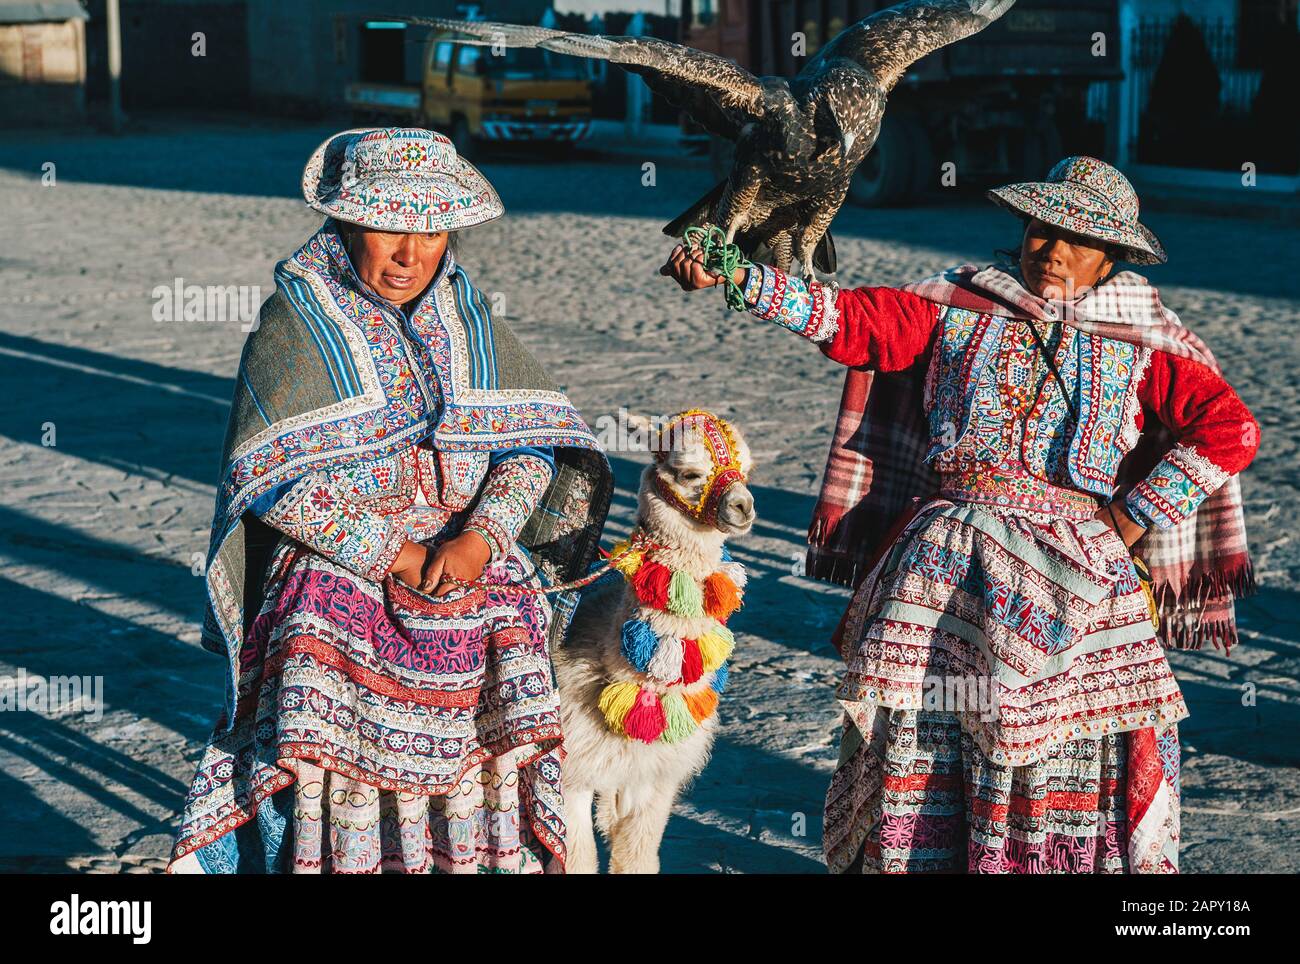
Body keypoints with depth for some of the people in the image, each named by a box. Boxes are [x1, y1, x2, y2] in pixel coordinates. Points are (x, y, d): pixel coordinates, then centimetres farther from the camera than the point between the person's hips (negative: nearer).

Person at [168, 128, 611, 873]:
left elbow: (533, 440, 3)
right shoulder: (297, 321, -4)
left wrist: (480, 537, -14)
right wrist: (393, 555, -15)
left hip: (471, 584, 3)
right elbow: (273, 480, -12)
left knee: (458, 775, 0)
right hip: (338, 596, -3)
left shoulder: (469, 316, 9)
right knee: (333, 793, -7)